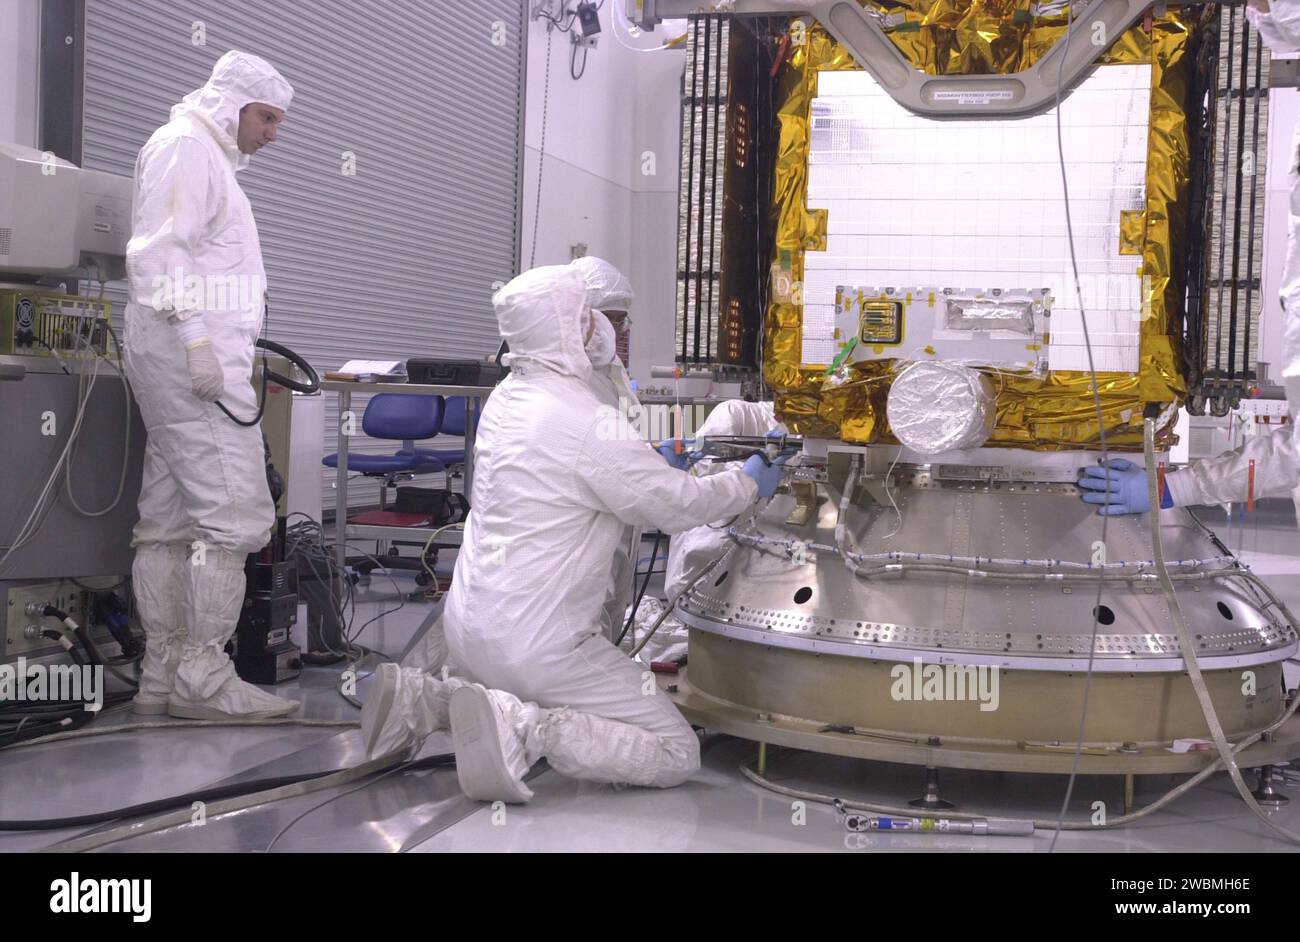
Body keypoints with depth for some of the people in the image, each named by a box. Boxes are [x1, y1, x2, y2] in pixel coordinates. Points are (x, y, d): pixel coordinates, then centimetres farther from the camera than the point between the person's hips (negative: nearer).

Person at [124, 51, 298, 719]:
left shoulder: (208, 156, 25)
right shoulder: (185, 146, -5)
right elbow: (158, 252, -17)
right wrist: (197, 339, -23)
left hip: (188, 359, 10)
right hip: (193, 359, -10)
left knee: (169, 520, 10)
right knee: (236, 514, -11)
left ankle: (162, 675, 14)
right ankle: (201, 678, -8)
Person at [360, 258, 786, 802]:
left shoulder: (509, 397, 7)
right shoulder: (589, 425, -19)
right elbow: (678, 507, -9)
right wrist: (749, 484, 8)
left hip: (469, 629, 9)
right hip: (535, 644, -9)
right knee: (677, 754, -3)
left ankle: (422, 700, 12)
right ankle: (525, 730, -18)